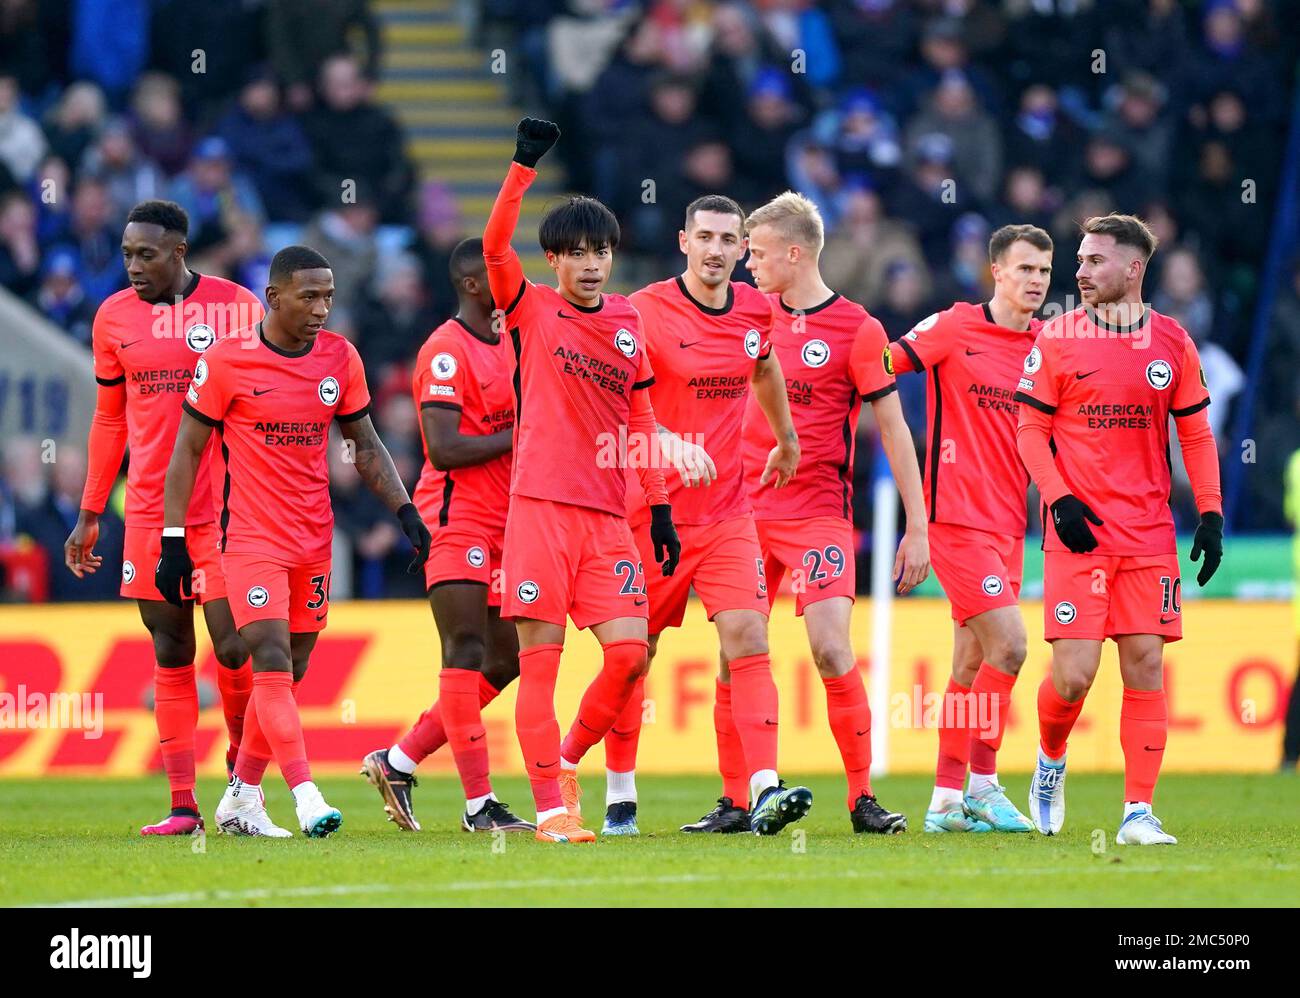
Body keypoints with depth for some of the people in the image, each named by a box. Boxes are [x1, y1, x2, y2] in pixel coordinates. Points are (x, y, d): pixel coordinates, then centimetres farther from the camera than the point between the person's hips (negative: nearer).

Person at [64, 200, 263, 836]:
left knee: (234, 649, -7)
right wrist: (89, 514, 15)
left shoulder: (237, 307, 0)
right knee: (170, 655, 2)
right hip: (149, 514, 2)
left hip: (226, 510, -2)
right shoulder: (114, 317, 7)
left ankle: (242, 769, 19)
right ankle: (183, 803, 3)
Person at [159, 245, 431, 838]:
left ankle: (241, 799, 19)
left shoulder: (340, 359, 5)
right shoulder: (227, 361, -8)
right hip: (251, 538, -5)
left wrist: (404, 509, 2)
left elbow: (364, 444, 15)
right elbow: (188, 451, -2)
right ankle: (307, 799, -23)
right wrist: (174, 541, -6)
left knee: (290, 672, 8)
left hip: (314, 539, 5)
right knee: (272, 662, -15)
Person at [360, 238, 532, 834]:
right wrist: (518, 436, -16)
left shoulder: (509, 345, 16)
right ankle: (479, 803, -10)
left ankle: (398, 762, 17)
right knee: (467, 652, -9)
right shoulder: (446, 351, -12)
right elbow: (444, 449, -19)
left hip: (501, 524, 9)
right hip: (457, 517, -9)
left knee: (505, 660, 8)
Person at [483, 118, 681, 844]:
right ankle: (551, 808, -3)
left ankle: (568, 762, 16)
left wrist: (661, 507, 15)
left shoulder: (628, 323, 13)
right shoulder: (532, 310, 2)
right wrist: (525, 166, -23)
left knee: (630, 653, -6)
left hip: (608, 518, 4)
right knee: (541, 658, -5)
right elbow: (494, 245, -15)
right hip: (541, 506, -4)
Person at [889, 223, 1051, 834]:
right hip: (959, 516, -6)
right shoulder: (954, 328, -6)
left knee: (972, 665, 8)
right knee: (1008, 645, -15)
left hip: (1008, 523, 6)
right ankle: (982, 783, -6)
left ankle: (946, 800, 13)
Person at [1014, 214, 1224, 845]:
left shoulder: (1171, 342, 7)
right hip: (1078, 530, -2)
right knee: (1074, 674, -9)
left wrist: (1210, 514, 4)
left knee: (1145, 664, -4)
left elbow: (1195, 433, 13)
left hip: (1149, 533, 2)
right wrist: (1059, 499, -11)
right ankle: (1050, 762, 22)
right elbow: (1031, 429, 2)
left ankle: (1139, 813, 0)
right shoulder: (1057, 339, 0)